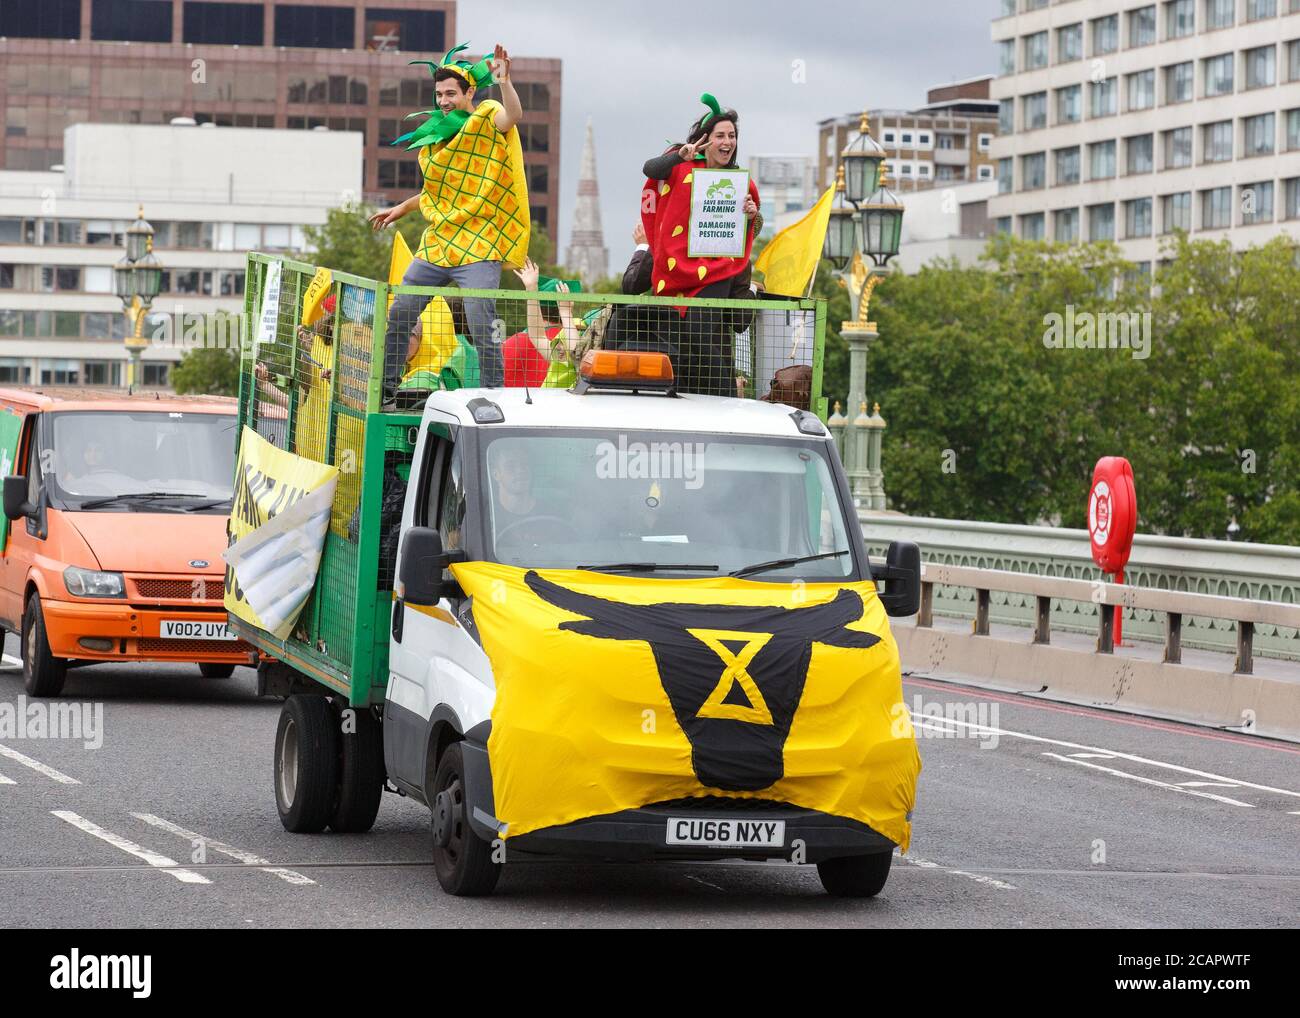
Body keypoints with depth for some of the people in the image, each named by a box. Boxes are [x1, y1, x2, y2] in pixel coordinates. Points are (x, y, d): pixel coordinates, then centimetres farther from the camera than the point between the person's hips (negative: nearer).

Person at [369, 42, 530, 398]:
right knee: (396, 318, 9)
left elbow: (513, 115, -31)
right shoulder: (434, 135, 14)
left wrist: (504, 82, -48)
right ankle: (385, 391, 22)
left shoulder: (488, 118, -6)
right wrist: (402, 208, 34)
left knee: (483, 332, -14)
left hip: (478, 249, -7)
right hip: (435, 246, 7)